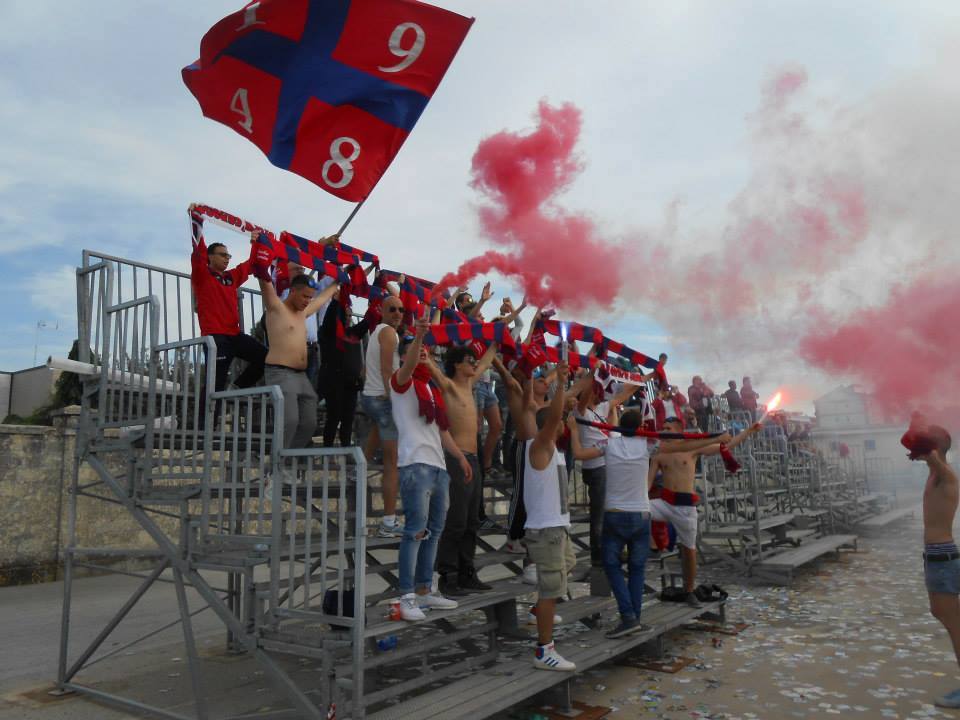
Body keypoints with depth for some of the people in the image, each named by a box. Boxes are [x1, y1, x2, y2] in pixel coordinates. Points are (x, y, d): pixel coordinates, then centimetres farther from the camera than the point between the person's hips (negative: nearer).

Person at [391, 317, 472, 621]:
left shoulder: (433, 390, 24)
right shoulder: (402, 384, 2)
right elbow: (408, 365, -22)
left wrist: (460, 457, 21)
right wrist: (418, 337, -37)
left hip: (439, 467, 8)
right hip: (415, 466, -8)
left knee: (433, 531, 10)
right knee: (415, 531, -10)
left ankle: (424, 590, 18)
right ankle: (407, 597, -6)